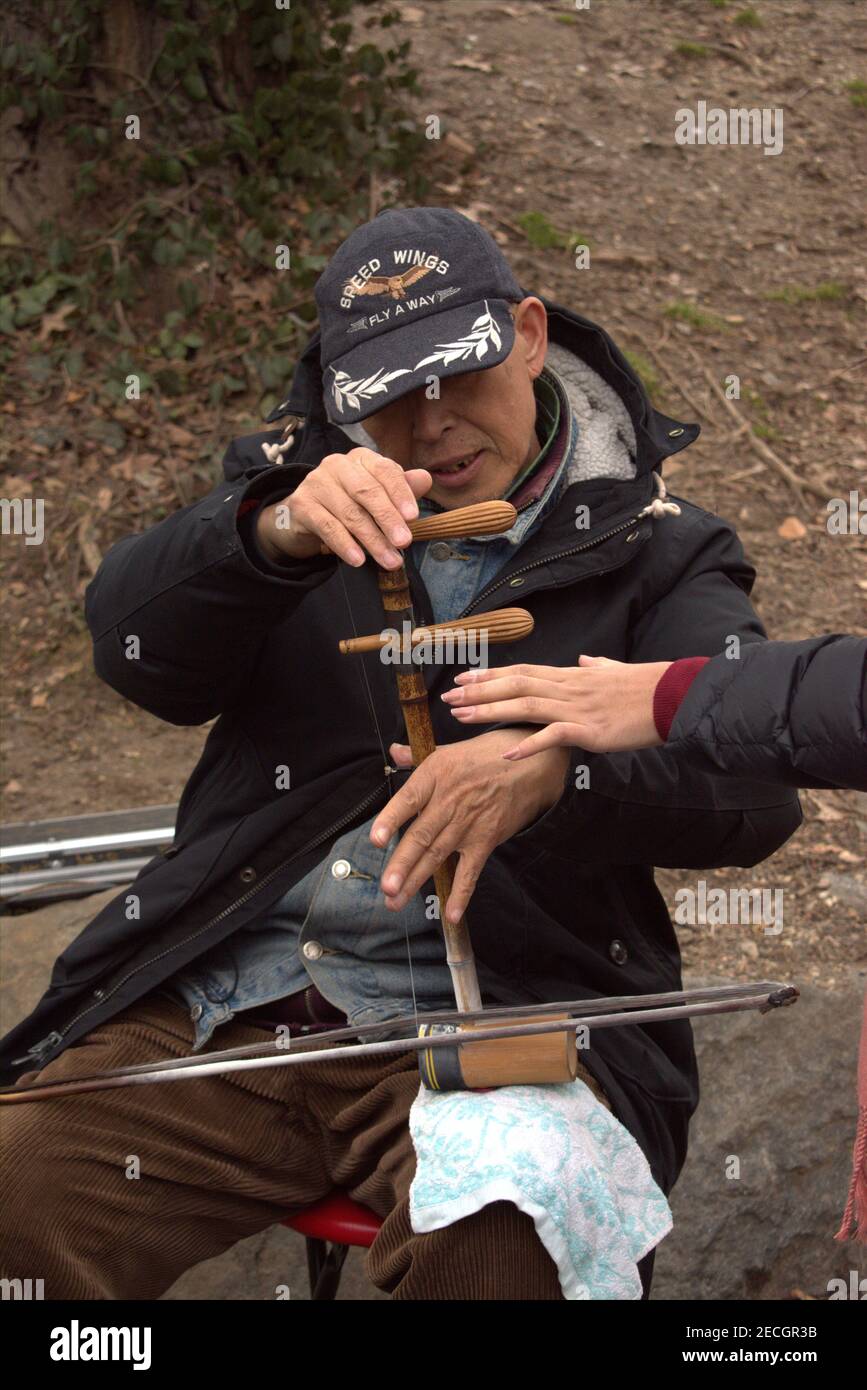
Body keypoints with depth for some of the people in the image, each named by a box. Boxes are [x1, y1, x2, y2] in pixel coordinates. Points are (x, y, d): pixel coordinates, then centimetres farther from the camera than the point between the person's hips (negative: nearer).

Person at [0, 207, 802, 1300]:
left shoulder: (649, 550, 9)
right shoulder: (295, 481, 16)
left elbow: (759, 778, -6)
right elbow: (138, 650, -2)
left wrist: (553, 769, -26)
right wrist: (277, 533, -22)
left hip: (490, 1020, -3)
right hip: (221, 1000, 3)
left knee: (497, 1247, -33)